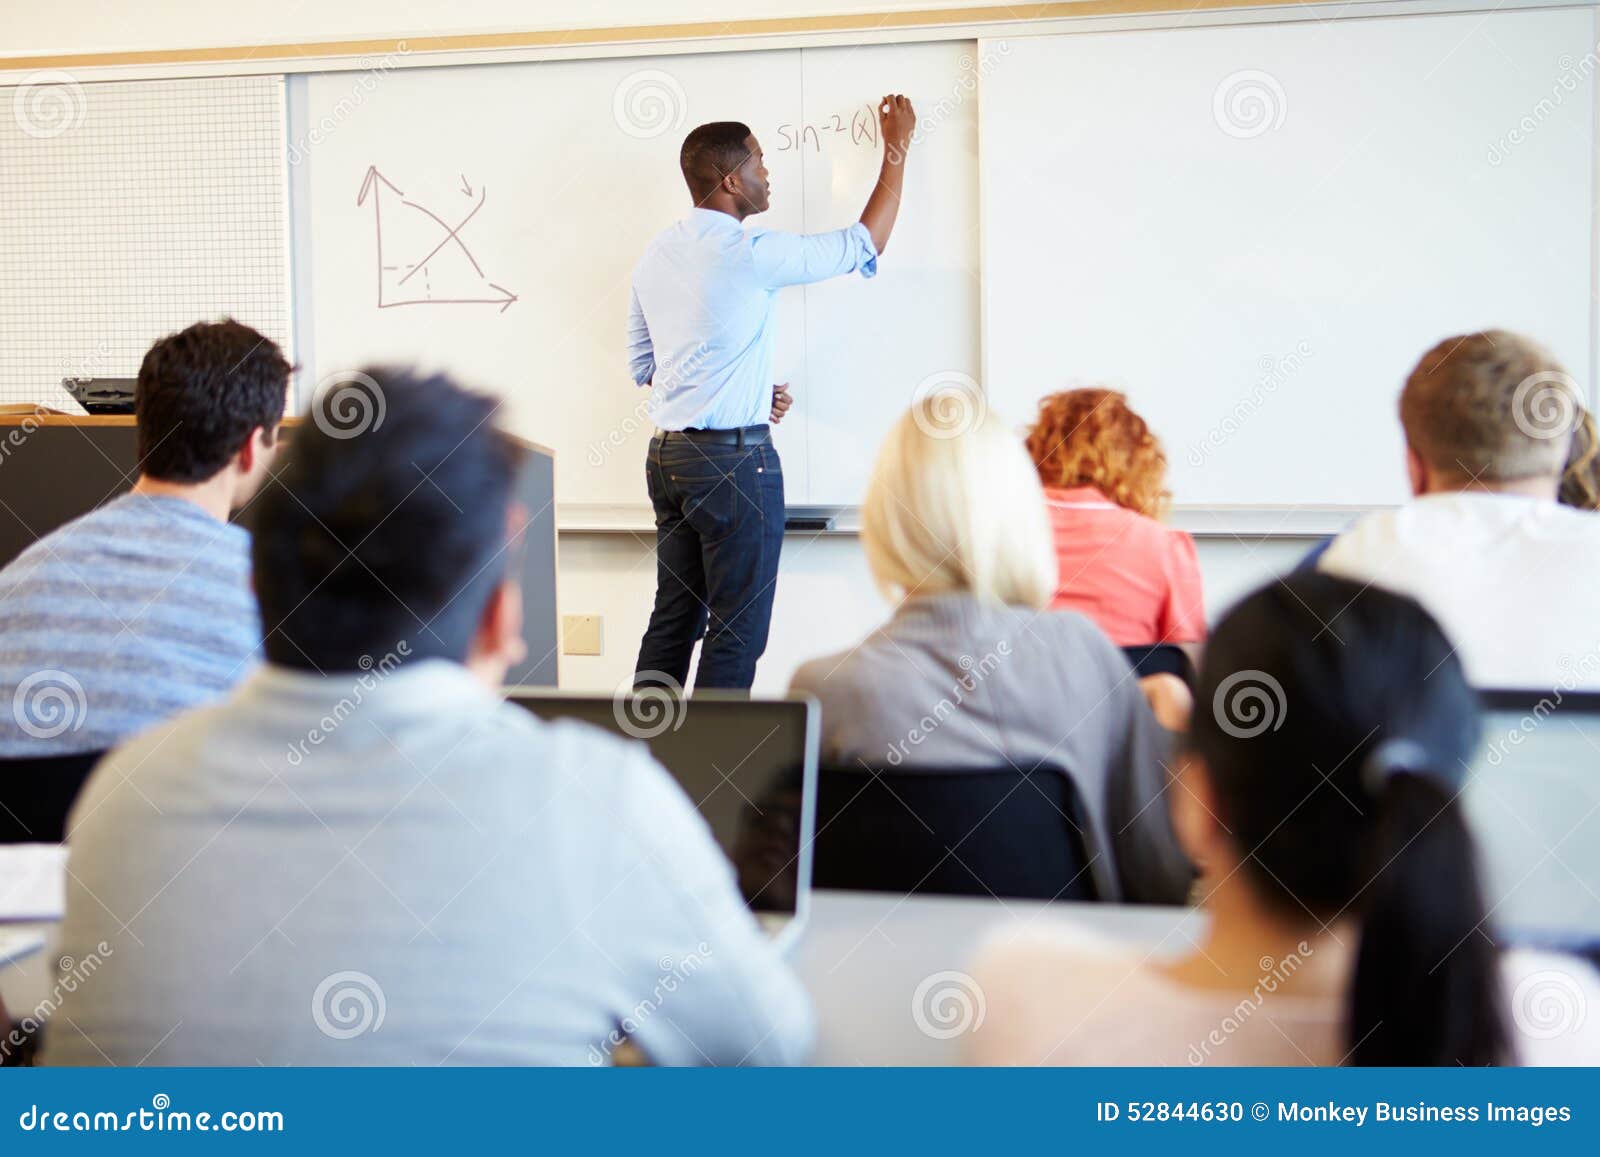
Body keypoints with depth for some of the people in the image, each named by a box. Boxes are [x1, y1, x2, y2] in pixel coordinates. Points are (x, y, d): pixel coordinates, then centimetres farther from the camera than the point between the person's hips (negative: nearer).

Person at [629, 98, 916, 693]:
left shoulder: (657, 253, 8)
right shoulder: (752, 254, -15)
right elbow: (865, 243, -4)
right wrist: (897, 146, 8)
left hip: (667, 453, 8)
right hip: (734, 459, -8)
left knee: (673, 618, 14)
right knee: (737, 631, 0)